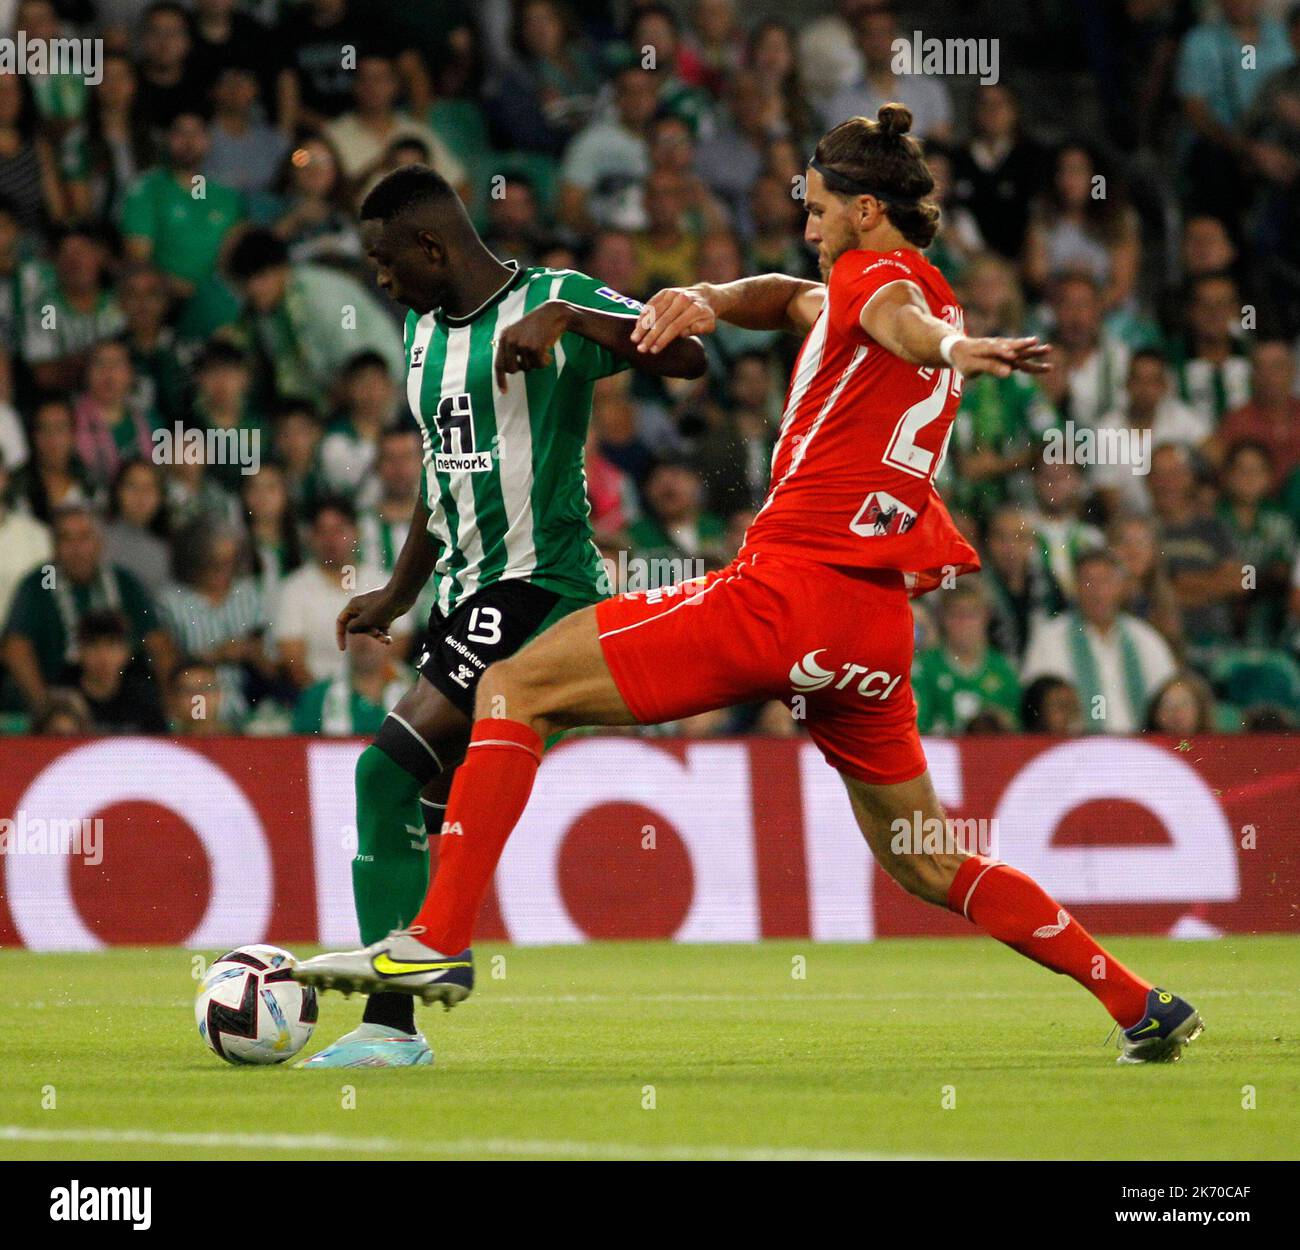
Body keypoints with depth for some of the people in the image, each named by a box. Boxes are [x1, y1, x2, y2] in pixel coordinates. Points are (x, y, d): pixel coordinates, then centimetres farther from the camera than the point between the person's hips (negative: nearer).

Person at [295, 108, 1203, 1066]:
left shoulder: (876, 273, -2)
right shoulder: (933, 299, 24)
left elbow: (895, 318, -26)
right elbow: (800, 301, 31)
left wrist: (951, 352, -50)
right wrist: (709, 298, 8)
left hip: (788, 589, -9)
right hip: (877, 620, 9)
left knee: (516, 689, -4)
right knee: (923, 863, 20)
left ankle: (439, 940, -14)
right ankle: (1142, 1007, 17)